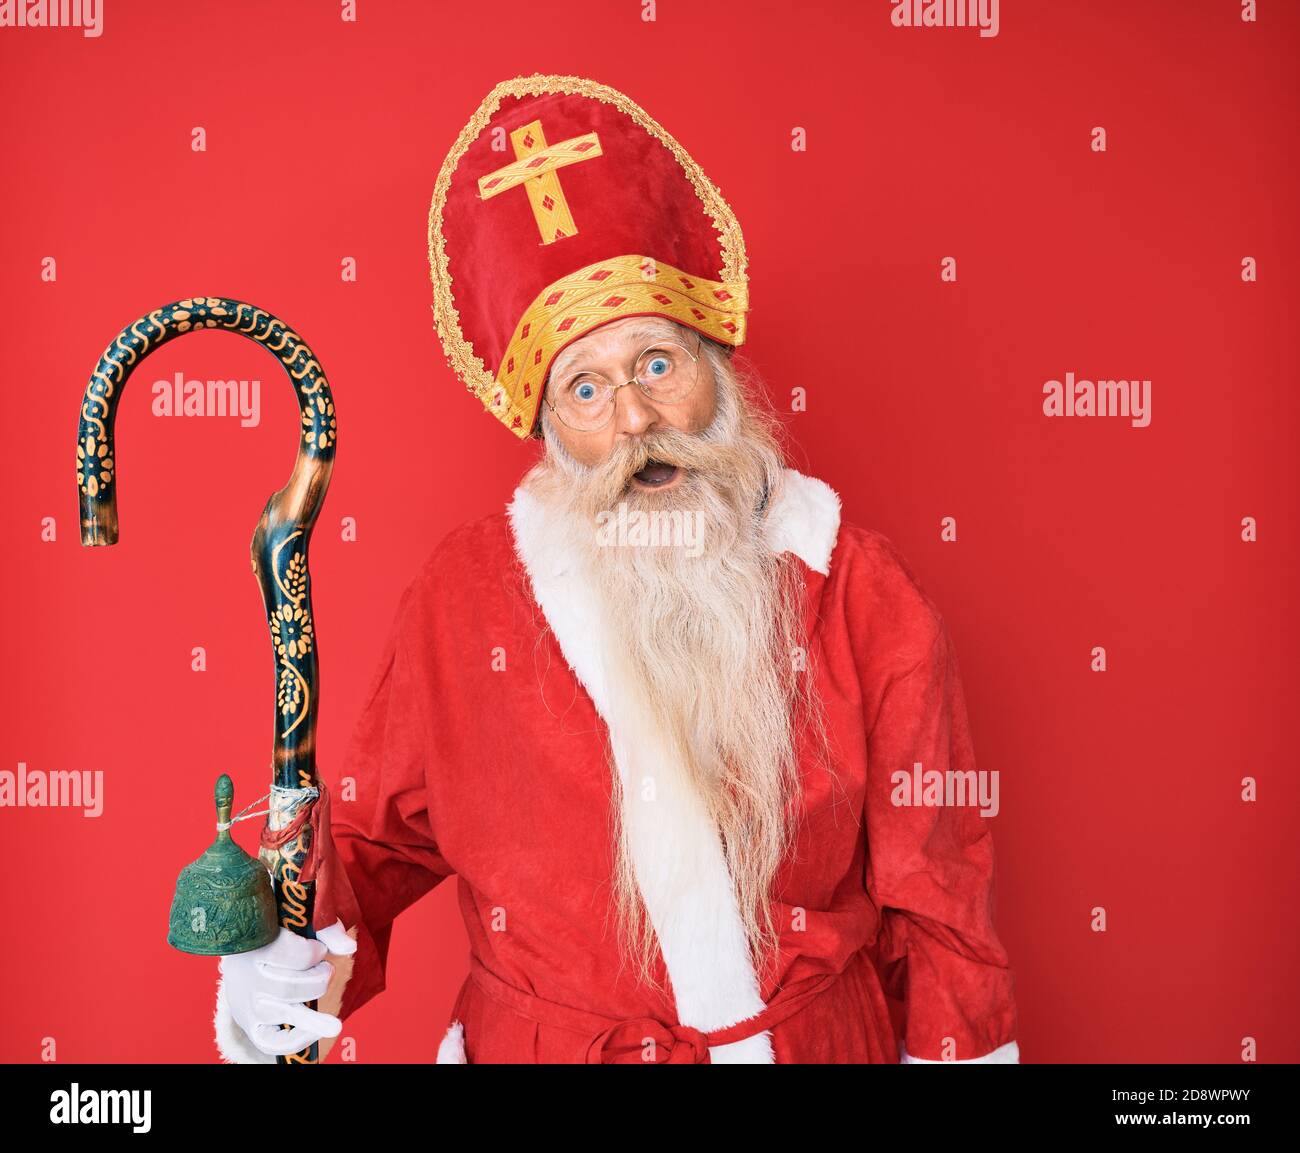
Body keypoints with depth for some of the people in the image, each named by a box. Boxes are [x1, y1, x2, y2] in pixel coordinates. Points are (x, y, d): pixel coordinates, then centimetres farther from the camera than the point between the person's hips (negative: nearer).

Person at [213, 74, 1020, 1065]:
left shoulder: (862, 595, -13)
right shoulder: (464, 593, -12)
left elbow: (935, 895, -6)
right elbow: (382, 831, -1)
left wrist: (955, 1046, -6)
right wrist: (305, 958, -17)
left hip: (819, 1038, 0)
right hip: (529, 1039, 1)